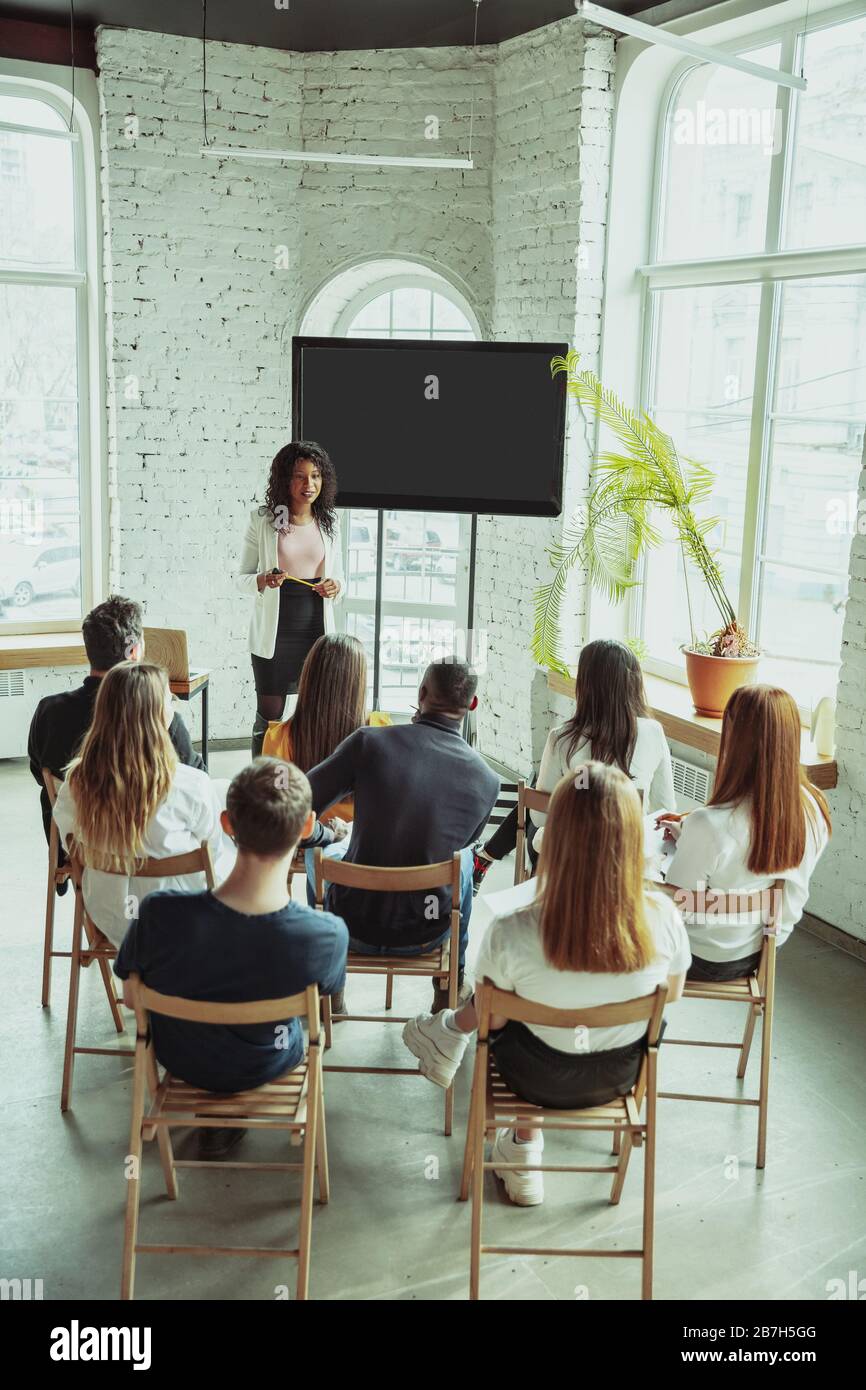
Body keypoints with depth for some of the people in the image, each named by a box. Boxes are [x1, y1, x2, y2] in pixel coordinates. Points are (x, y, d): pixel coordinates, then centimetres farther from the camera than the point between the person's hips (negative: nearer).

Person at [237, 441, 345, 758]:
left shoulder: (329, 523, 7)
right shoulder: (262, 520, -3)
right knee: (269, 717, 3)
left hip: (317, 630, 3)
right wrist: (263, 581, -19)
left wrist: (335, 587, -7)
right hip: (275, 633, -3)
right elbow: (242, 578, 2)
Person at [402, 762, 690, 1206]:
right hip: (621, 1075, 2)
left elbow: (492, 1017, -13)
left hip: (540, 1081, -1)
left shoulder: (512, 932, -33)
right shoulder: (662, 917, -26)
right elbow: (672, 995, -5)